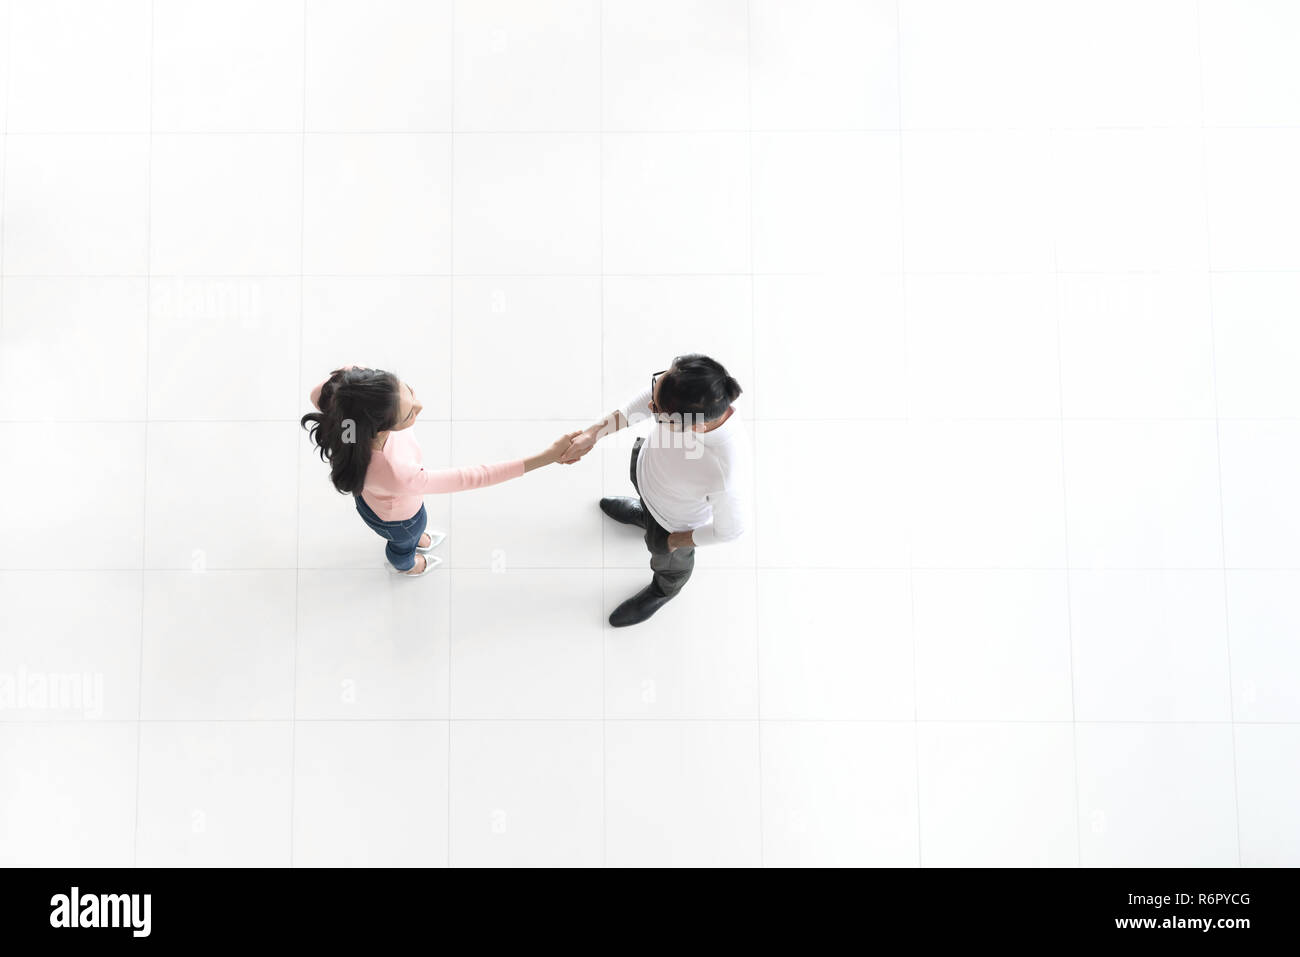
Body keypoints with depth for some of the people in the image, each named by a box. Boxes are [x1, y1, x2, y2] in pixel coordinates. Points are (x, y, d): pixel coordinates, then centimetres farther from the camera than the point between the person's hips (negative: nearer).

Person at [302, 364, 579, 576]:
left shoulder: (356, 401, -38)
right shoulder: (399, 478, -54)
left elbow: (319, 396, -13)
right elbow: (472, 478, -43)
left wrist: (339, 379, -36)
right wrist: (546, 456, -42)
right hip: (397, 517, -4)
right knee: (404, 541, 34)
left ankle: (417, 539, 75)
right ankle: (404, 565, 71)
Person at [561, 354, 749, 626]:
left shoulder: (727, 476, -49)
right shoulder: (686, 387, -38)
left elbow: (729, 529, -27)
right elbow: (645, 400, -14)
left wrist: (677, 541, -11)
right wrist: (594, 433, -20)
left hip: (675, 520, -4)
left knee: (667, 556, 30)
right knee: (638, 482, 39)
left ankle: (664, 589, 68)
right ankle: (644, 514, 77)